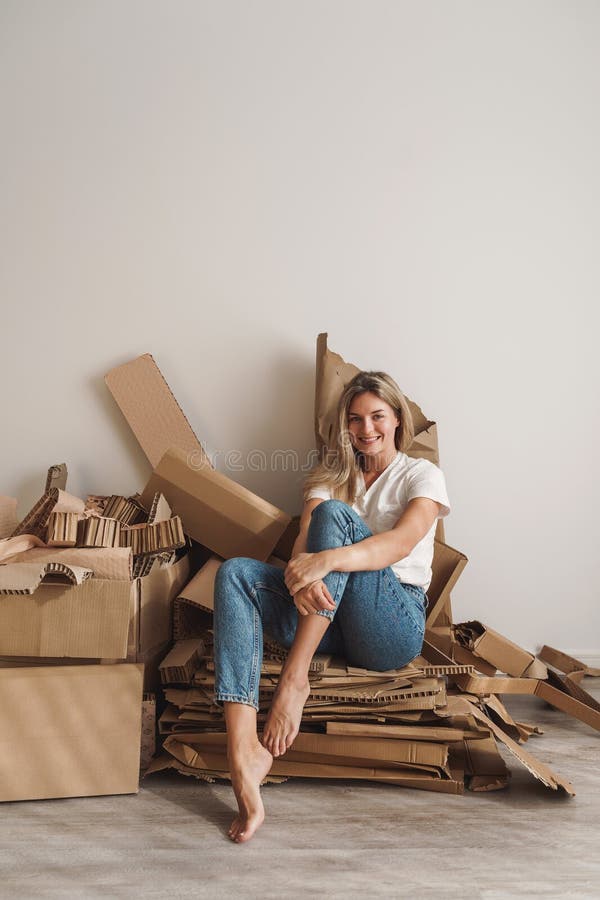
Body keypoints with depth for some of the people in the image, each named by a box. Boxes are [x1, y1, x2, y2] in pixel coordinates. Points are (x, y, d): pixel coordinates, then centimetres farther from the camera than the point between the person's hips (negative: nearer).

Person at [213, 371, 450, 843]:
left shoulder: (422, 476, 6)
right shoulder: (333, 475, 18)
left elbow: (400, 543, -16)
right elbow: (303, 542, -1)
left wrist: (327, 560, -34)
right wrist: (301, 577, -26)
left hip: (395, 626, -4)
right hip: (328, 617, 4)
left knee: (334, 514, -25)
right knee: (235, 572, -22)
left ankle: (295, 678, -30)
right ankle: (243, 752, -37)